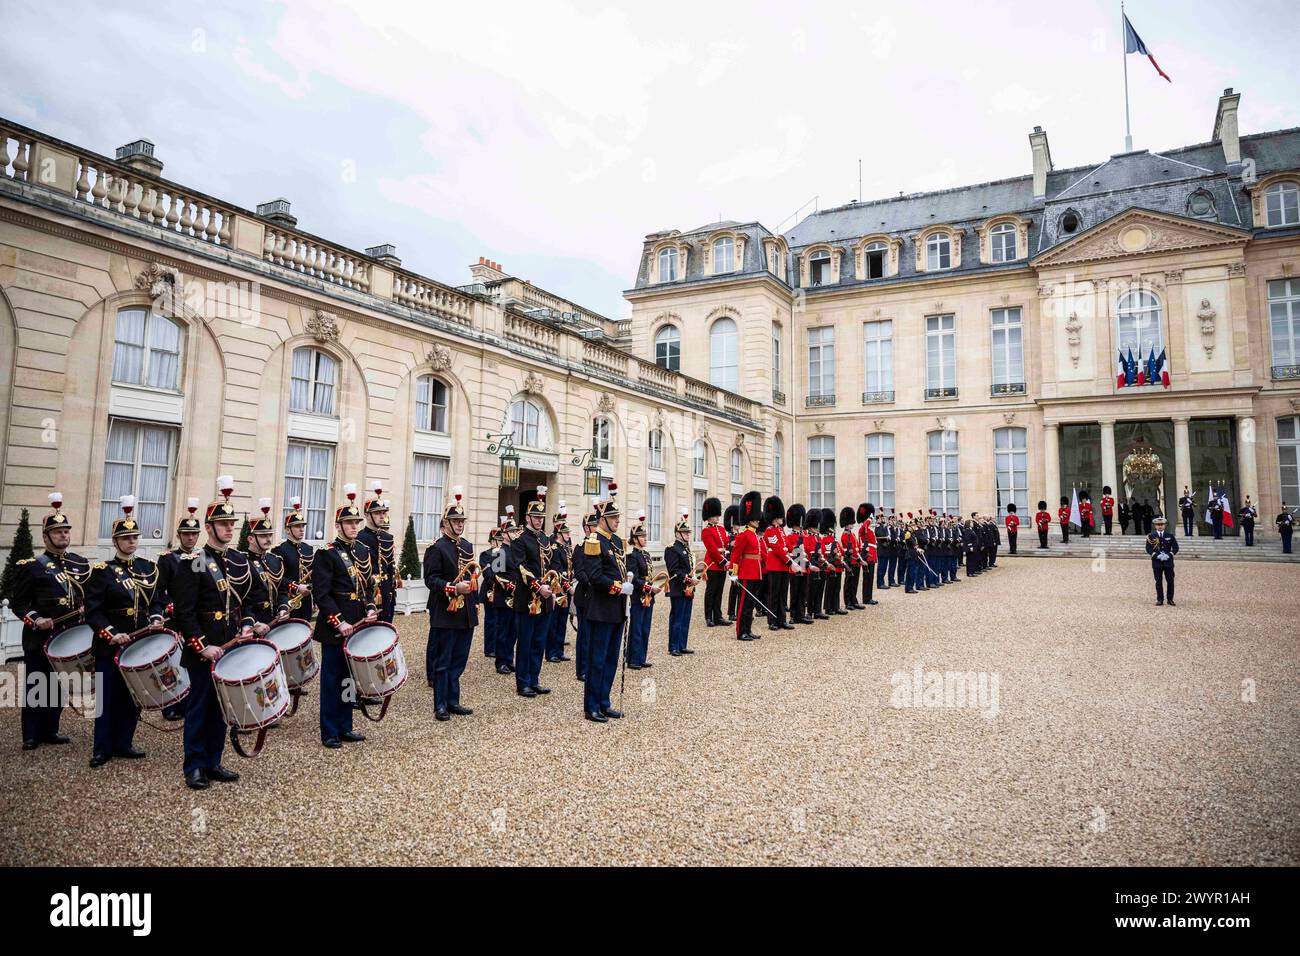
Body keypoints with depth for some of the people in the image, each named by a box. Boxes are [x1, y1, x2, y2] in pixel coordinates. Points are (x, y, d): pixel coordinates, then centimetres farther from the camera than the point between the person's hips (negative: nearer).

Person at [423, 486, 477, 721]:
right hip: (445, 614, -7)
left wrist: (475, 602, 16)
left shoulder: (467, 546, 14)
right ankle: (440, 705, 10)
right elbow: (431, 579, -14)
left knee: (459, 660, 13)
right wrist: (454, 588, -26)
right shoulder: (436, 548, -8)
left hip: (466, 614, 7)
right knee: (442, 661, 2)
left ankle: (453, 701, 23)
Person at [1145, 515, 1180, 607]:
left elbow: (1175, 547, 4)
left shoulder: (1170, 536, 6)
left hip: (1168, 562, 1)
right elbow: (1148, 548, -4)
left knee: (1170, 581, 4)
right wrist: (1157, 555, -17)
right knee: (1159, 582, 3)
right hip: (1157, 562, -1)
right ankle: (1160, 600, 8)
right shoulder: (1151, 536, 1)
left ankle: (1170, 599, 12)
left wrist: (1169, 554, -11)